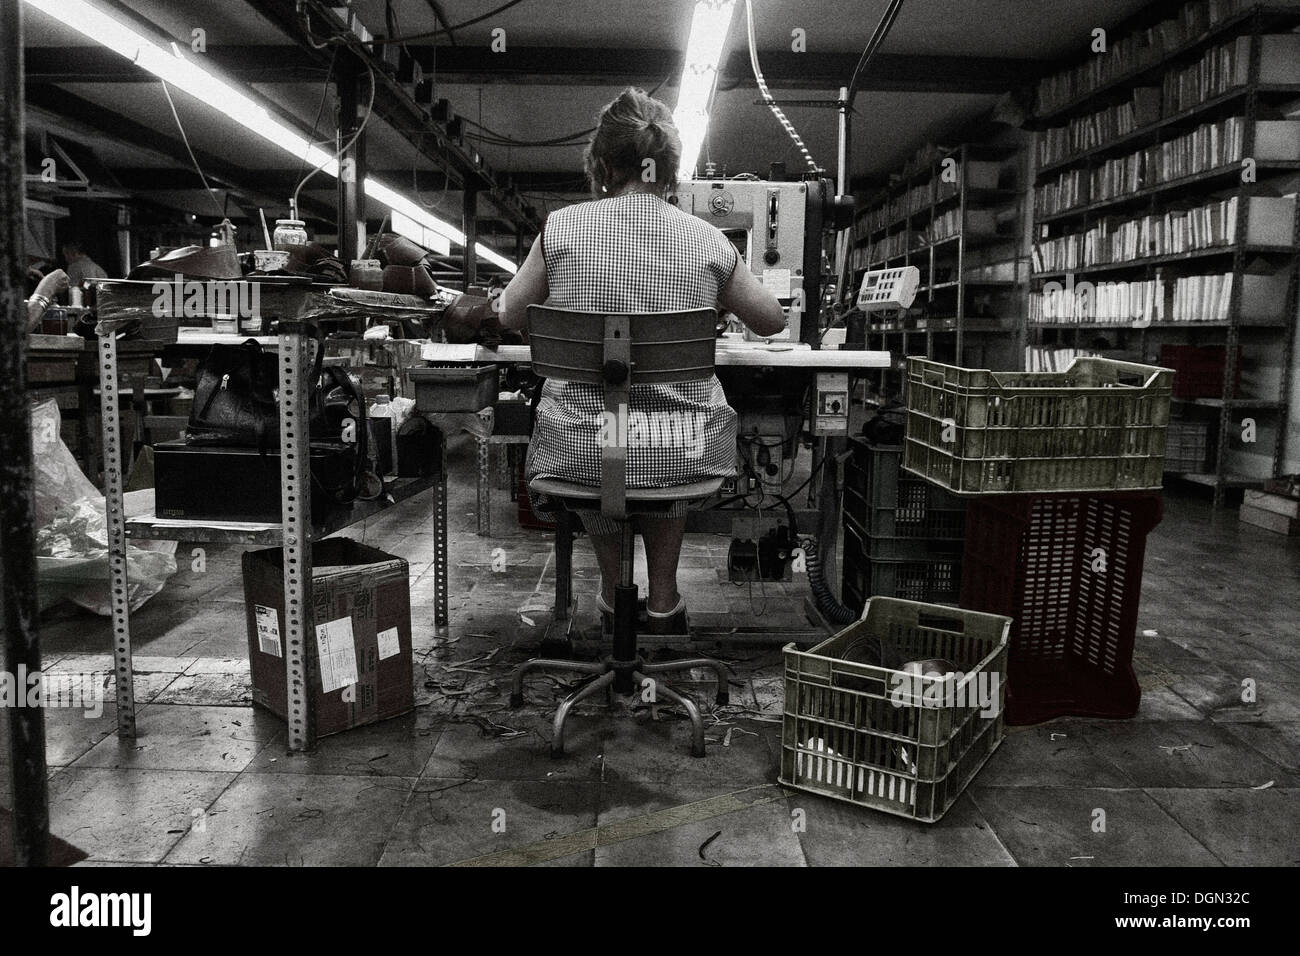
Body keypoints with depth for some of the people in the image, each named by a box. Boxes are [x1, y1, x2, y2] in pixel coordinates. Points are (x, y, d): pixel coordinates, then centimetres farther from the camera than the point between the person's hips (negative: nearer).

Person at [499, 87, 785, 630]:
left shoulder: (563, 227, -6)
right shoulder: (708, 241, -3)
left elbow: (510, 316, 8)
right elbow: (771, 321, 12)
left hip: (579, 452, 0)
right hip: (681, 453, 1)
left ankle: (615, 592, 44)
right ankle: (664, 599, 36)